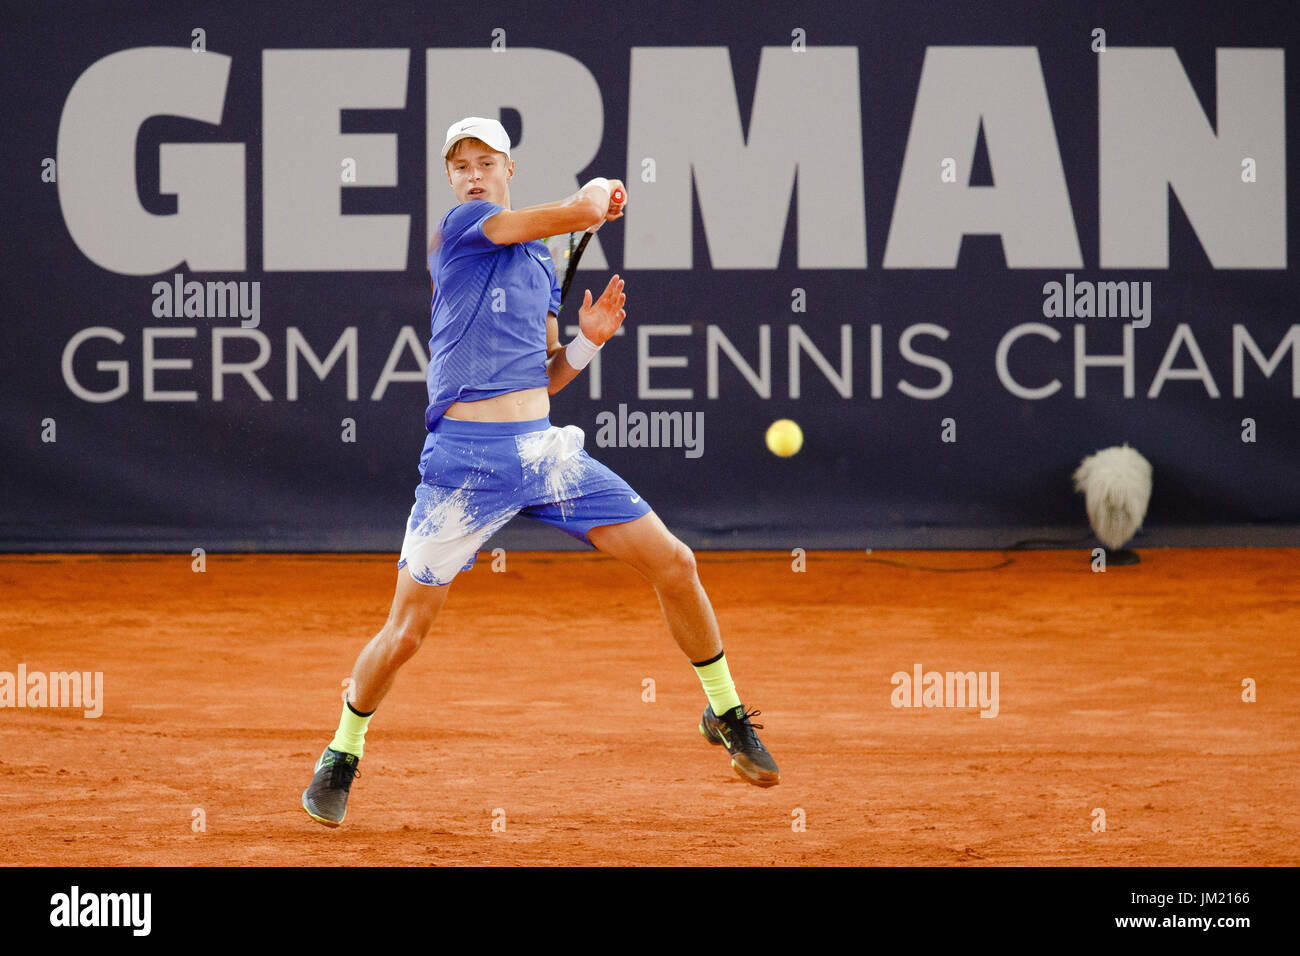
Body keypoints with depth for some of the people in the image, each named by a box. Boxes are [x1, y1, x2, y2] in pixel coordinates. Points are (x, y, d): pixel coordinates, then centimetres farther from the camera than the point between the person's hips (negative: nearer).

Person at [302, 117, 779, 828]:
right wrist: (602, 192, 12)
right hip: (465, 455, -6)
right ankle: (344, 753, 18)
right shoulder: (460, 229, -3)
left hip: (544, 449, 6)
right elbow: (583, 210, -10)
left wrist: (589, 341, 5)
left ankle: (725, 714, 21)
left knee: (674, 564, 1)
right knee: (405, 632, -7)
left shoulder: (541, 265, 18)